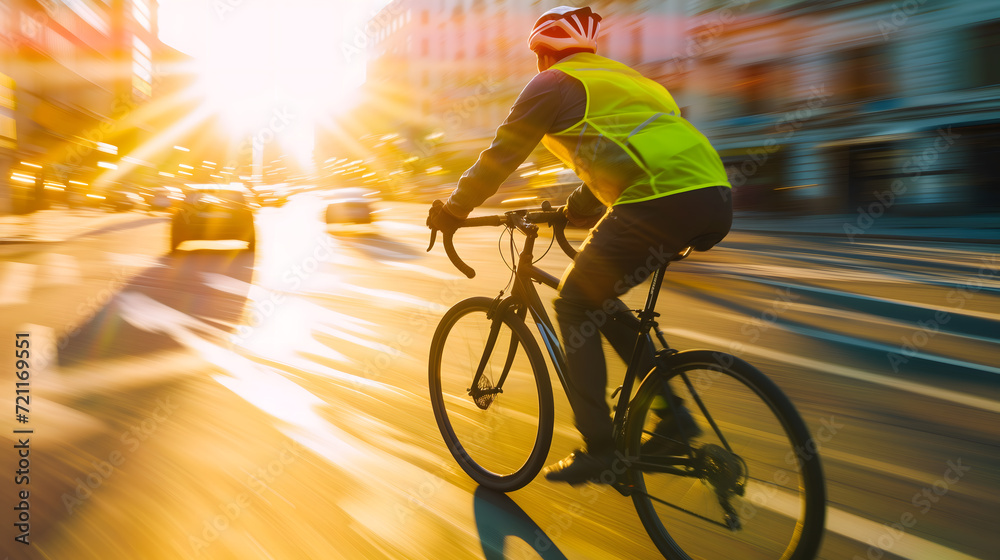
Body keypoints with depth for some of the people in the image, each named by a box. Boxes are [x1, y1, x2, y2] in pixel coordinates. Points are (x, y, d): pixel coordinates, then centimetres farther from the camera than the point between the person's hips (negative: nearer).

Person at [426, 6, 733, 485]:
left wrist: (451, 210, 19)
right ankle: (672, 413, 20)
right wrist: (572, 211, 48)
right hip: (715, 199, 9)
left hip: (662, 203, -8)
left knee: (575, 304, 7)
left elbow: (500, 156, 7)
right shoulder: (615, 75, 31)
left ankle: (599, 449, 8)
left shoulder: (553, 83, 6)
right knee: (597, 297, 22)